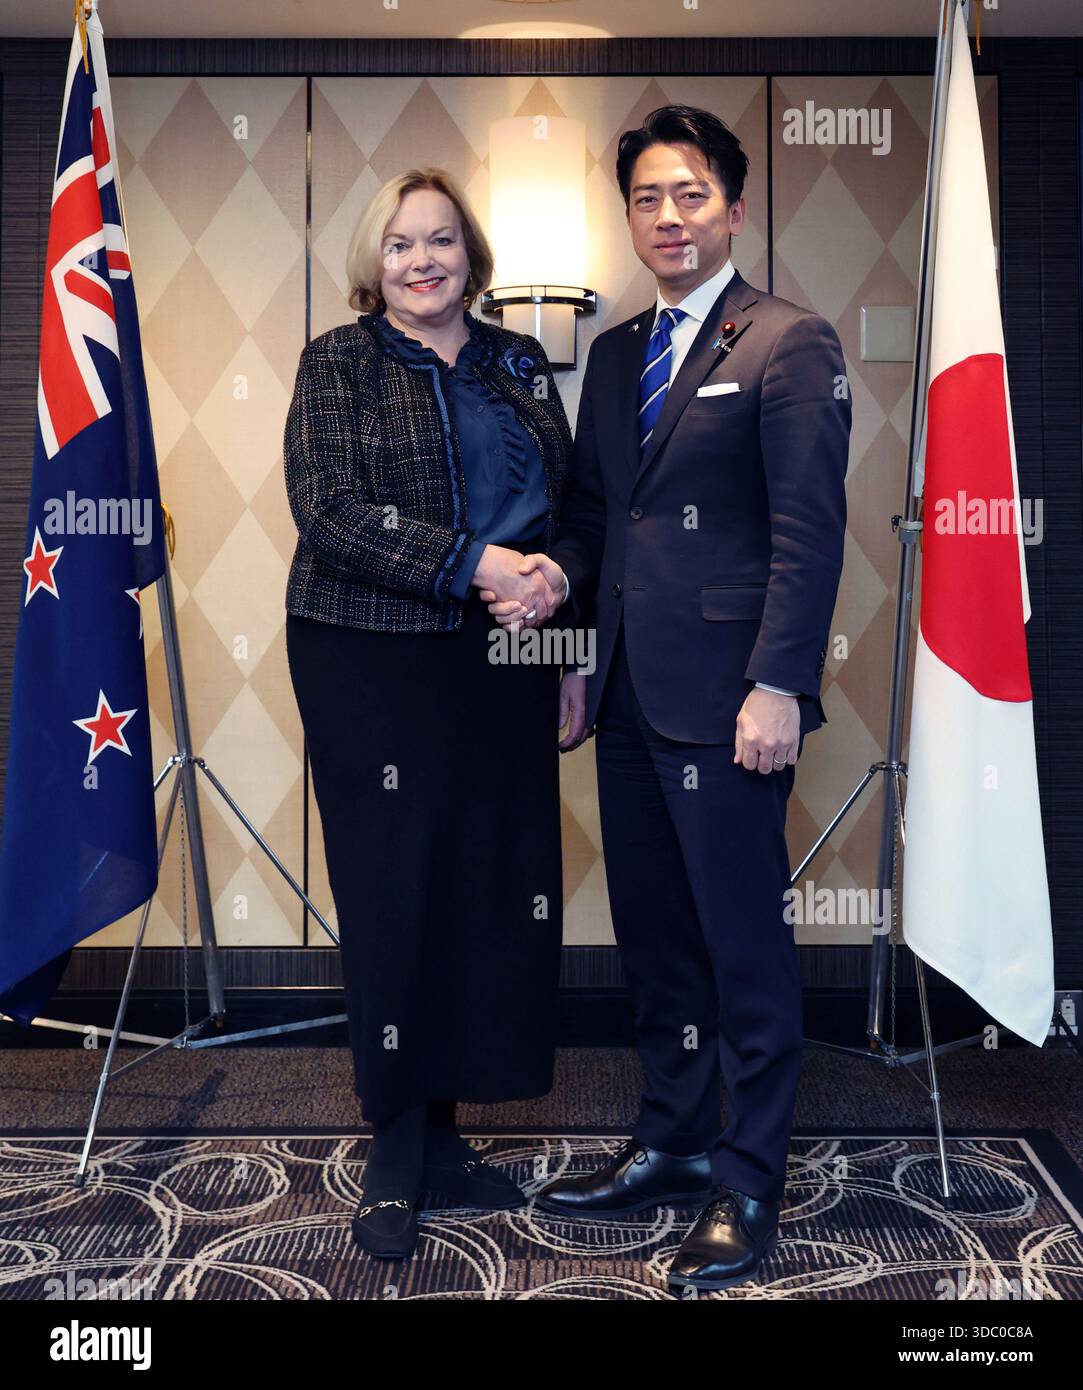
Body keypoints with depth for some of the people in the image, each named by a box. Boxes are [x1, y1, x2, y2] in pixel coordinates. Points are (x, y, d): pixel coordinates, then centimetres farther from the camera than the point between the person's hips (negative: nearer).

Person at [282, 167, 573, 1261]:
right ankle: (394, 1164, 17)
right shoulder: (339, 362, 2)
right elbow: (329, 513, -11)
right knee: (394, 895, 1)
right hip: (373, 666, -4)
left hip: (502, 662, 4)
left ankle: (442, 1135, 22)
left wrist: (556, 575, -5)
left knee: (496, 892, 3)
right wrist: (475, 564, -19)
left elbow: (569, 498, 15)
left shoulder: (519, 363, 14)